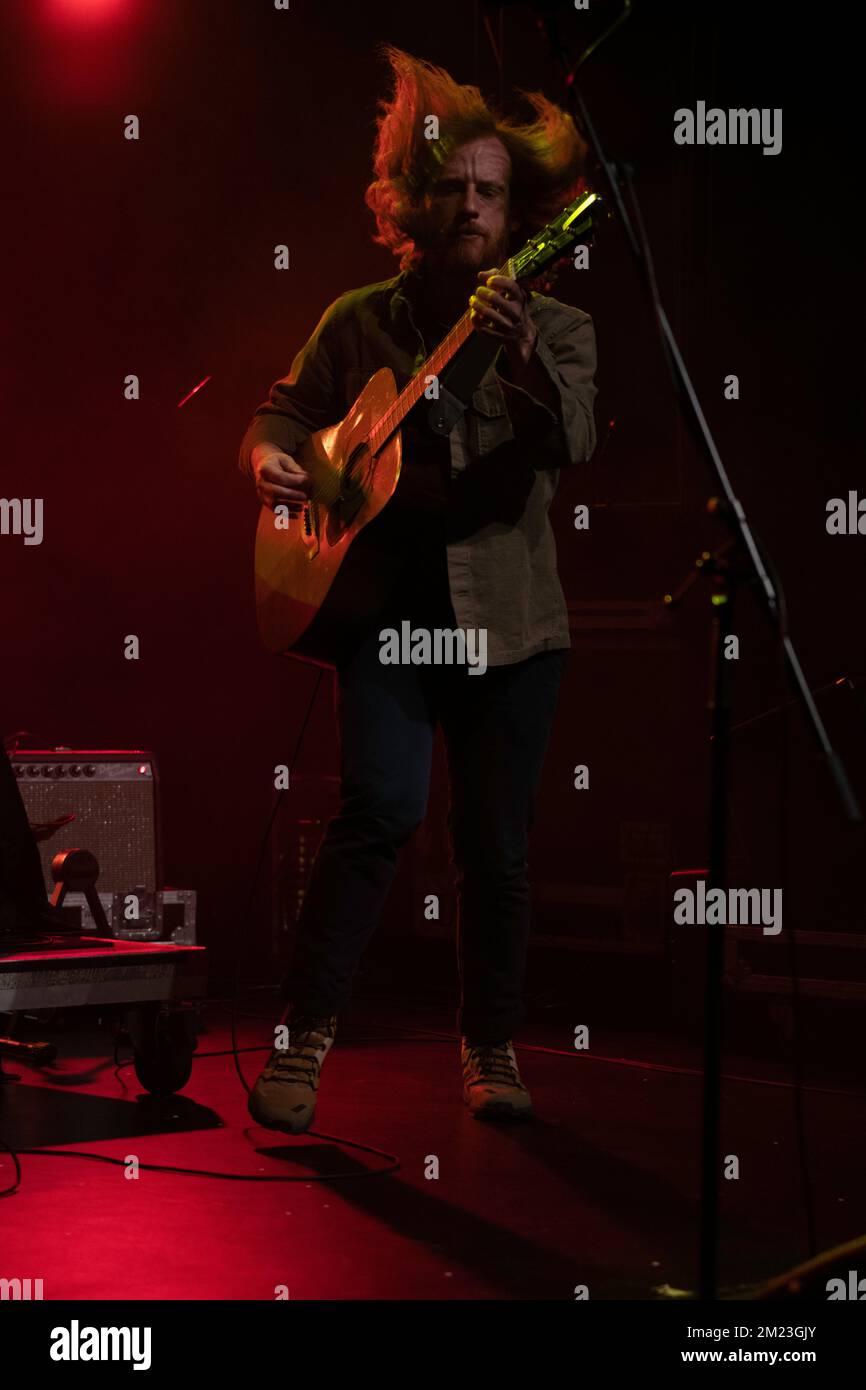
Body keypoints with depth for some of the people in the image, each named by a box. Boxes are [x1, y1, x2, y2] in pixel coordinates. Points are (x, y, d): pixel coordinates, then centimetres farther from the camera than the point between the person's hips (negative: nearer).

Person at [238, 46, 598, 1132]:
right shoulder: (360, 322, 9)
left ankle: (491, 1048, 21)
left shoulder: (555, 329, 4)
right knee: (382, 805, -18)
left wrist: (521, 360, -33)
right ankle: (301, 1040, -7)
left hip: (507, 613, 1)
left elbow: (571, 445, -14)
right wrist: (271, 459, -4)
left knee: (497, 846, 3)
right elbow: (285, 409, 20)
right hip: (388, 602, 0)